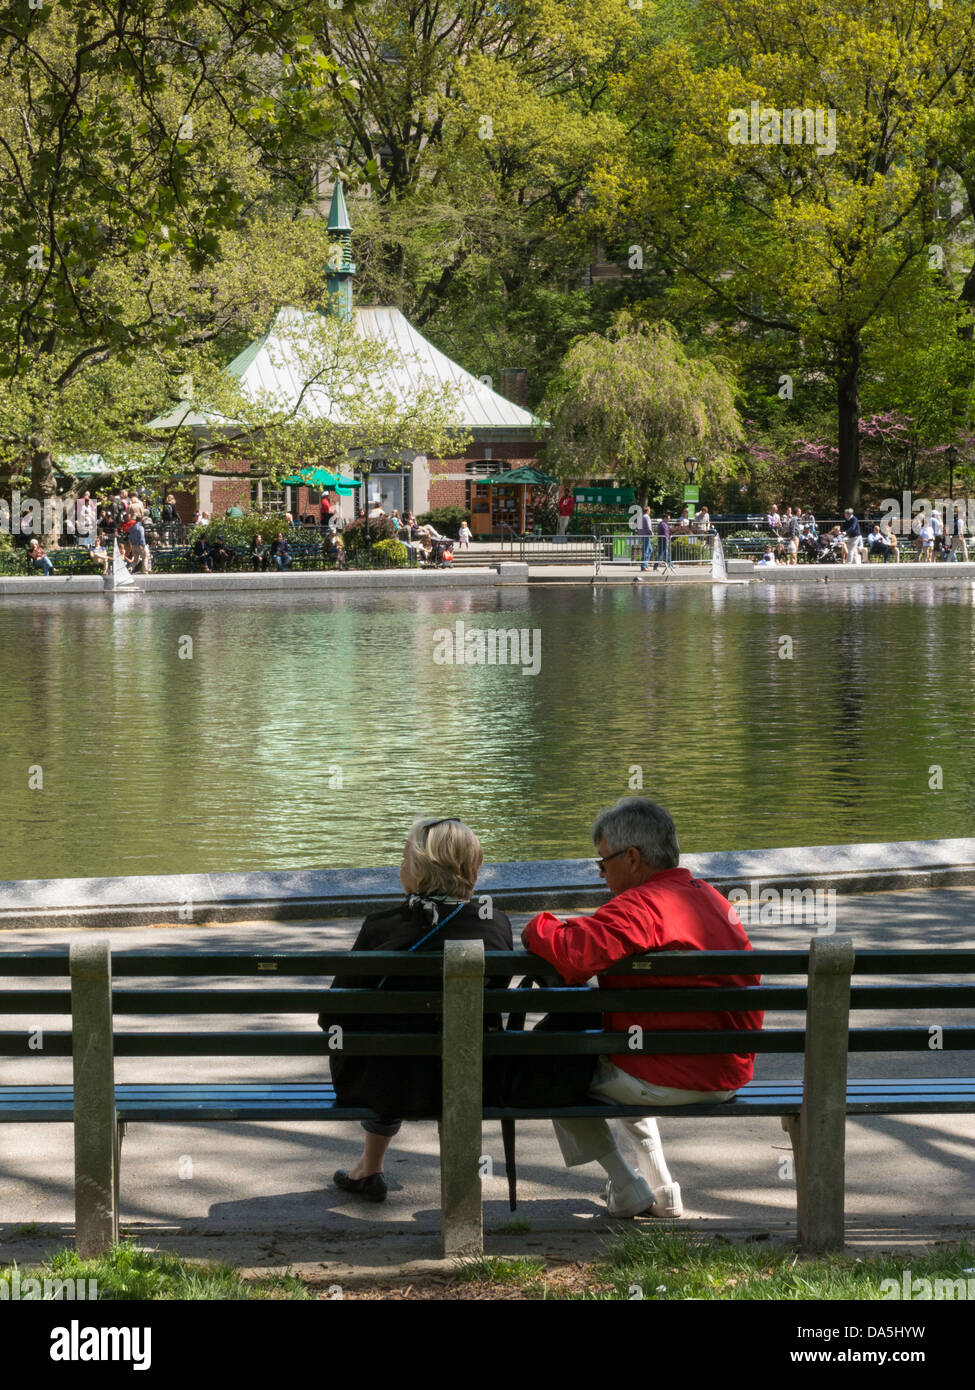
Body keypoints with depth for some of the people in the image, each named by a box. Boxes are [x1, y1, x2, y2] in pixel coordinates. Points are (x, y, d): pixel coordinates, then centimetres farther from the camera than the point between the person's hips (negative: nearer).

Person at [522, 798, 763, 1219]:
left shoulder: (641, 906, -19)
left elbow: (573, 954, -33)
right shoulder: (713, 899, 11)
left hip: (668, 1080, -9)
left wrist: (540, 928, -11)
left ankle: (626, 1189, 17)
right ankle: (659, 1186, 34)